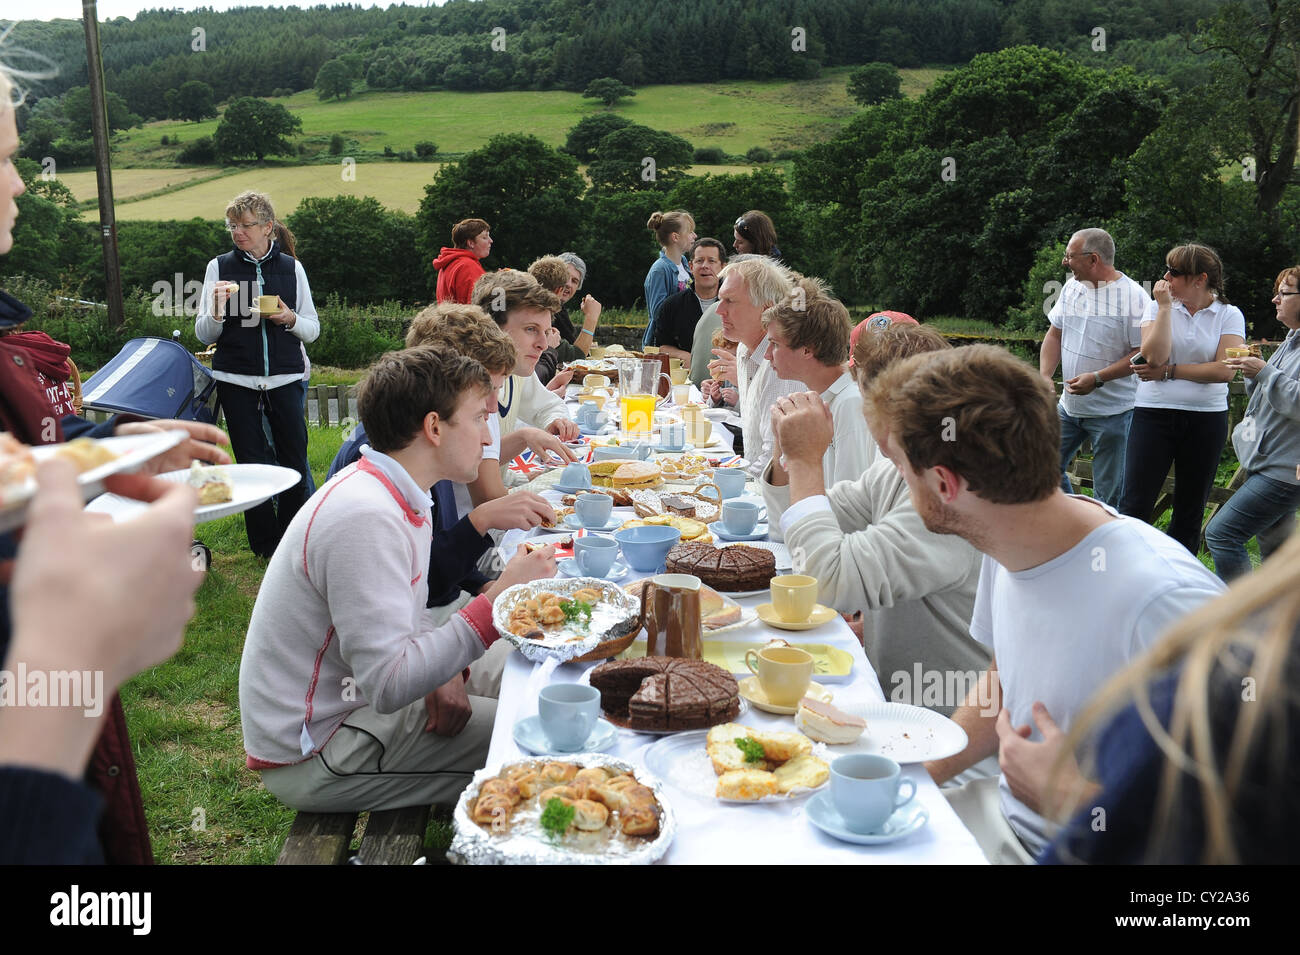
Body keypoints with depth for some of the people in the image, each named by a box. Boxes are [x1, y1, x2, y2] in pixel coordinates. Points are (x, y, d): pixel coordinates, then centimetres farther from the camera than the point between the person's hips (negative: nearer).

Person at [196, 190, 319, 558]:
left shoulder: (291, 268, 6)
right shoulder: (219, 267, 5)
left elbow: (313, 330, 9)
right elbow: (204, 334, 5)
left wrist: (289, 318, -11)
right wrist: (217, 309, -15)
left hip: (284, 379, 0)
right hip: (236, 381, 0)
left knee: (295, 461, 2)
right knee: (251, 462, 4)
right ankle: (265, 544, 16)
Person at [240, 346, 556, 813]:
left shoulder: (395, 495, 4)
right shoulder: (365, 518, -27)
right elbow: (389, 684, -31)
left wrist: (442, 670, -7)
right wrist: (498, 601, -27)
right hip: (310, 756, -10)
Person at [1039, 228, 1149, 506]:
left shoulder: (1133, 296, -15)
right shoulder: (1072, 286, 6)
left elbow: (1142, 353, -16)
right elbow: (1055, 335, 13)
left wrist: (1097, 378, -23)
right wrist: (1045, 377, -2)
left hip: (1112, 412, -7)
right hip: (1068, 406, 7)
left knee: (1108, 495, 0)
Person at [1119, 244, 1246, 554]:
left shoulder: (1229, 315, 1)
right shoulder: (1157, 308, 3)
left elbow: (1225, 370, -12)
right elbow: (1155, 356, -14)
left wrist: (1168, 371, -11)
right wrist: (1165, 307, -12)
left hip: (1206, 420, 1)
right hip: (1154, 413, 0)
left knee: (1190, 511, 11)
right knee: (1135, 505, -6)